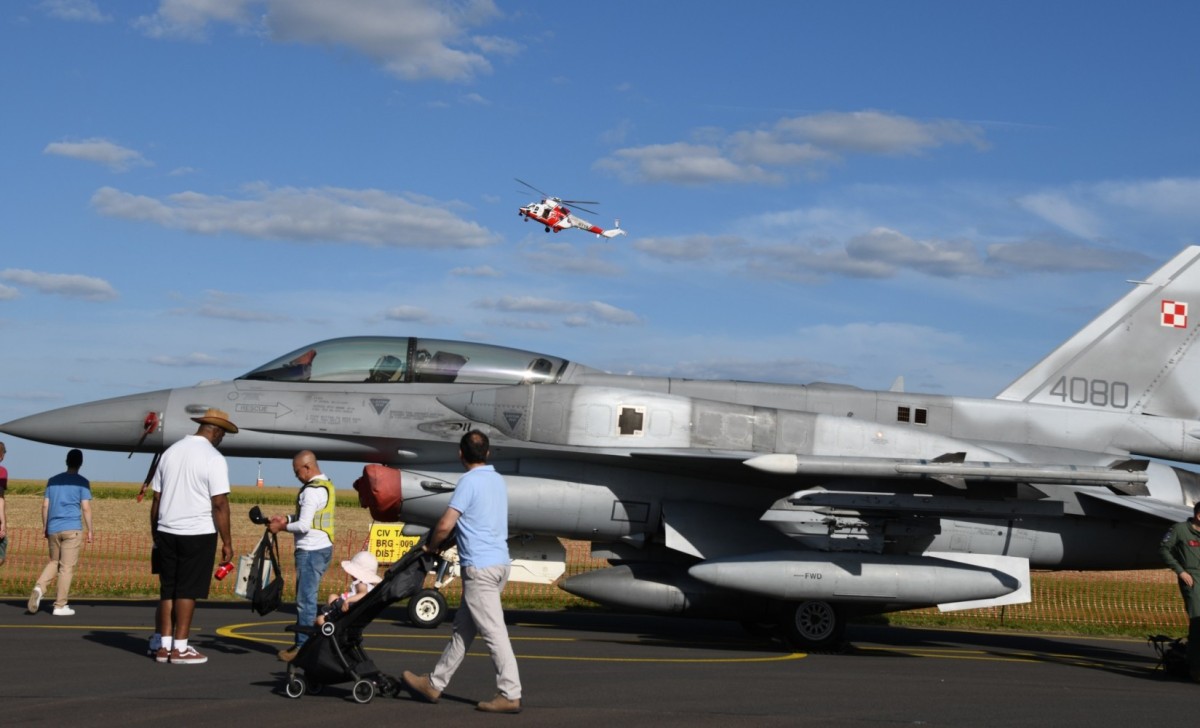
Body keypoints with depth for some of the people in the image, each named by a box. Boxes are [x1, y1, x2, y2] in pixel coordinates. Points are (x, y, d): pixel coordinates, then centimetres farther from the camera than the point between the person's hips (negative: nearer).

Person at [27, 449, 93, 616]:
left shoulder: (53, 480, 11)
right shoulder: (82, 482, -1)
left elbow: (45, 506, 11)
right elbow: (86, 508, -6)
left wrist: (44, 527, 19)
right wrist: (90, 530, 0)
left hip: (53, 529, 4)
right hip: (73, 529, -4)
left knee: (53, 562, 19)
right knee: (67, 567, 0)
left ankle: (39, 588, -7)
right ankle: (60, 605, 1)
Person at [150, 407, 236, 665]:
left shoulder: (171, 451, 10)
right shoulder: (213, 458, -9)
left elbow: (156, 499, 12)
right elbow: (219, 504, -14)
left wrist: (155, 535, 19)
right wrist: (227, 542, -8)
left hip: (166, 531, 6)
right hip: (197, 534, -6)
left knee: (168, 589, 11)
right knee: (187, 591, -1)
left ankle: (165, 646, 12)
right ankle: (180, 648, 1)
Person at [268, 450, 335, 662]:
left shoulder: (312, 491, -17)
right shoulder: (326, 485, 15)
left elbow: (304, 525, -19)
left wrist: (281, 527, -5)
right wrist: (286, 518, 12)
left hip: (311, 551, -10)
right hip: (322, 548, 10)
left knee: (306, 599, -7)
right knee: (305, 598, 14)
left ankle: (303, 646, -6)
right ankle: (302, 643, 18)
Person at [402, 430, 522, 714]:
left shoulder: (469, 482, -13)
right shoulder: (498, 480, 13)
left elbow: (445, 525, -16)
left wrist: (431, 547, 3)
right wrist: (444, 544, 24)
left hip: (480, 567, -9)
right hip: (499, 563, 9)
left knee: (493, 631, -7)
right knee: (463, 628, 14)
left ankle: (510, 694, -7)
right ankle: (434, 683, 22)